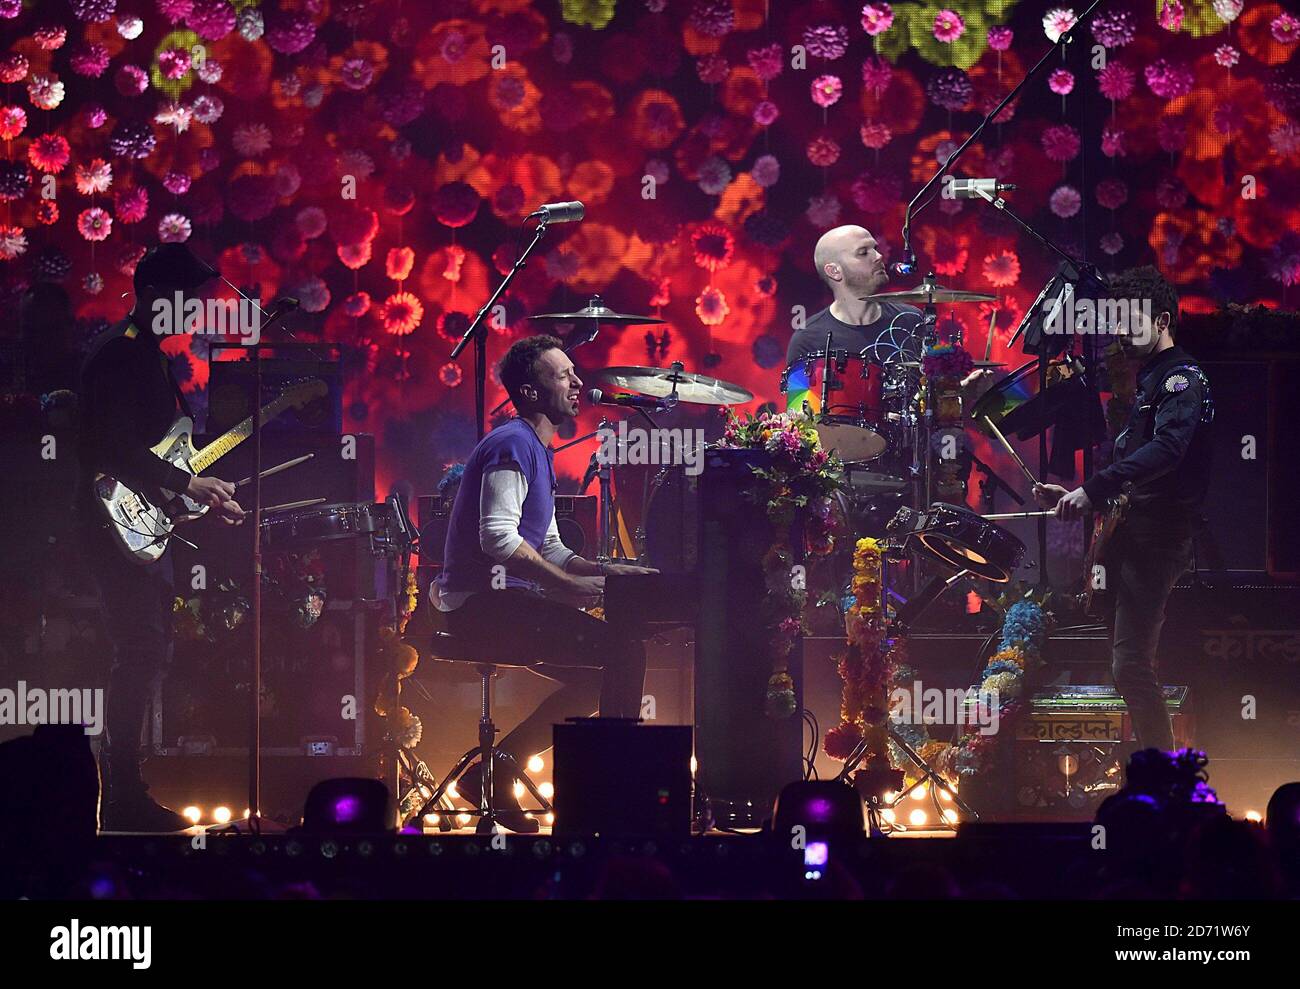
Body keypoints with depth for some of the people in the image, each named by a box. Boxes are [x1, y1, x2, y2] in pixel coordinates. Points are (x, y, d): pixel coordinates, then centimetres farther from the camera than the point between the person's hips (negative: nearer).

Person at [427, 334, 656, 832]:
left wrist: (606, 570, 8)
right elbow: (497, 538, -24)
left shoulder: (538, 451, 22)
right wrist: (570, 586, -21)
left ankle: (495, 771, 13)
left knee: (598, 675, 16)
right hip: (482, 604, -11)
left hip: (501, 602, 11)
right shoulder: (513, 446, -12)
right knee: (624, 652, -18)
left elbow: (549, 551, 24)